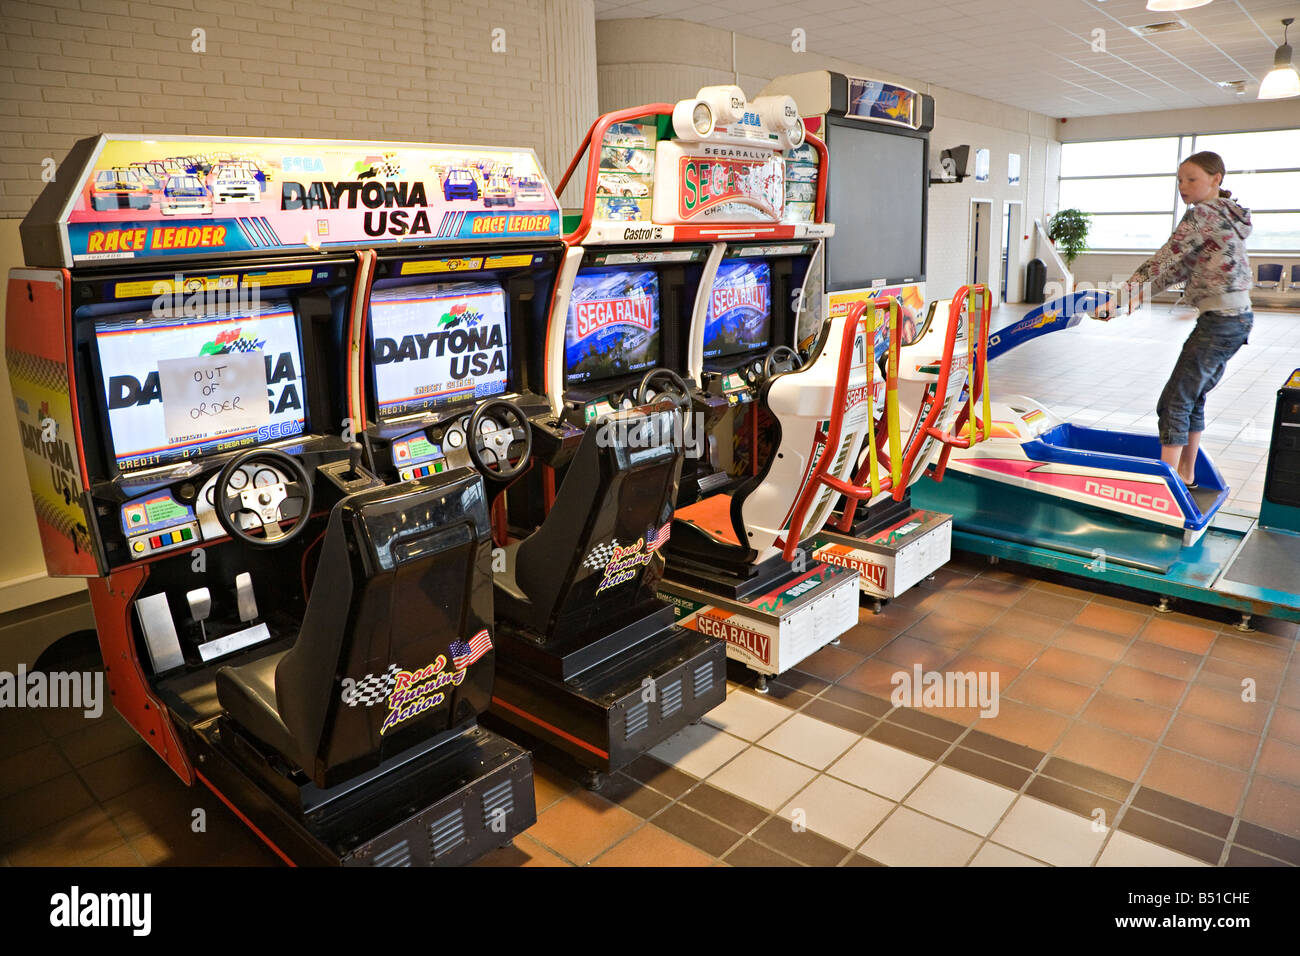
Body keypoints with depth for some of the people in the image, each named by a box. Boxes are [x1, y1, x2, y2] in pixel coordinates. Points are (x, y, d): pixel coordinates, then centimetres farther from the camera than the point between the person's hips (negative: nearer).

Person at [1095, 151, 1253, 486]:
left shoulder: (1201, 214, -12)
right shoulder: (1225, 214, 18)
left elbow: (1165, 260, -20)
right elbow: (1184, 267, 13)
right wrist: (1138, 295, 5)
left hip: (1218, 319, -10)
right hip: (1239, 318, 10)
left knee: (1175, 402, -11)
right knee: (1193, 397, 18)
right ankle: (1186, 474, 26)